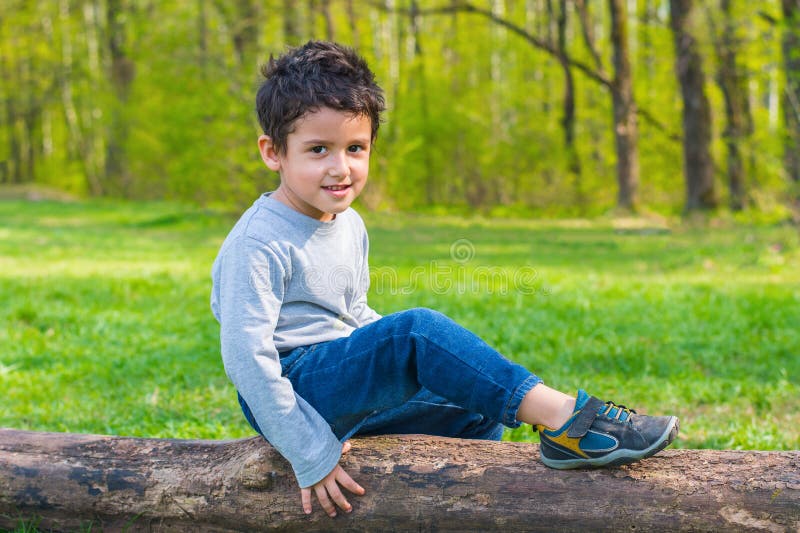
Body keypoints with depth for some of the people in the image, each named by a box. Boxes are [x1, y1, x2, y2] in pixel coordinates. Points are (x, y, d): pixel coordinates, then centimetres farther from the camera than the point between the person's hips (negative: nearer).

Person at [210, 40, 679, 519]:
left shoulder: (350, 227, 10)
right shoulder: (259, 244, -18)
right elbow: (247, 358, -22)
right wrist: (310, 455, -23)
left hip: (348, 395, 10)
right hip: (297, 391, -9)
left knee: (478, 414, 5)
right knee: (419, 329, -28)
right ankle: (560, 417, -32)